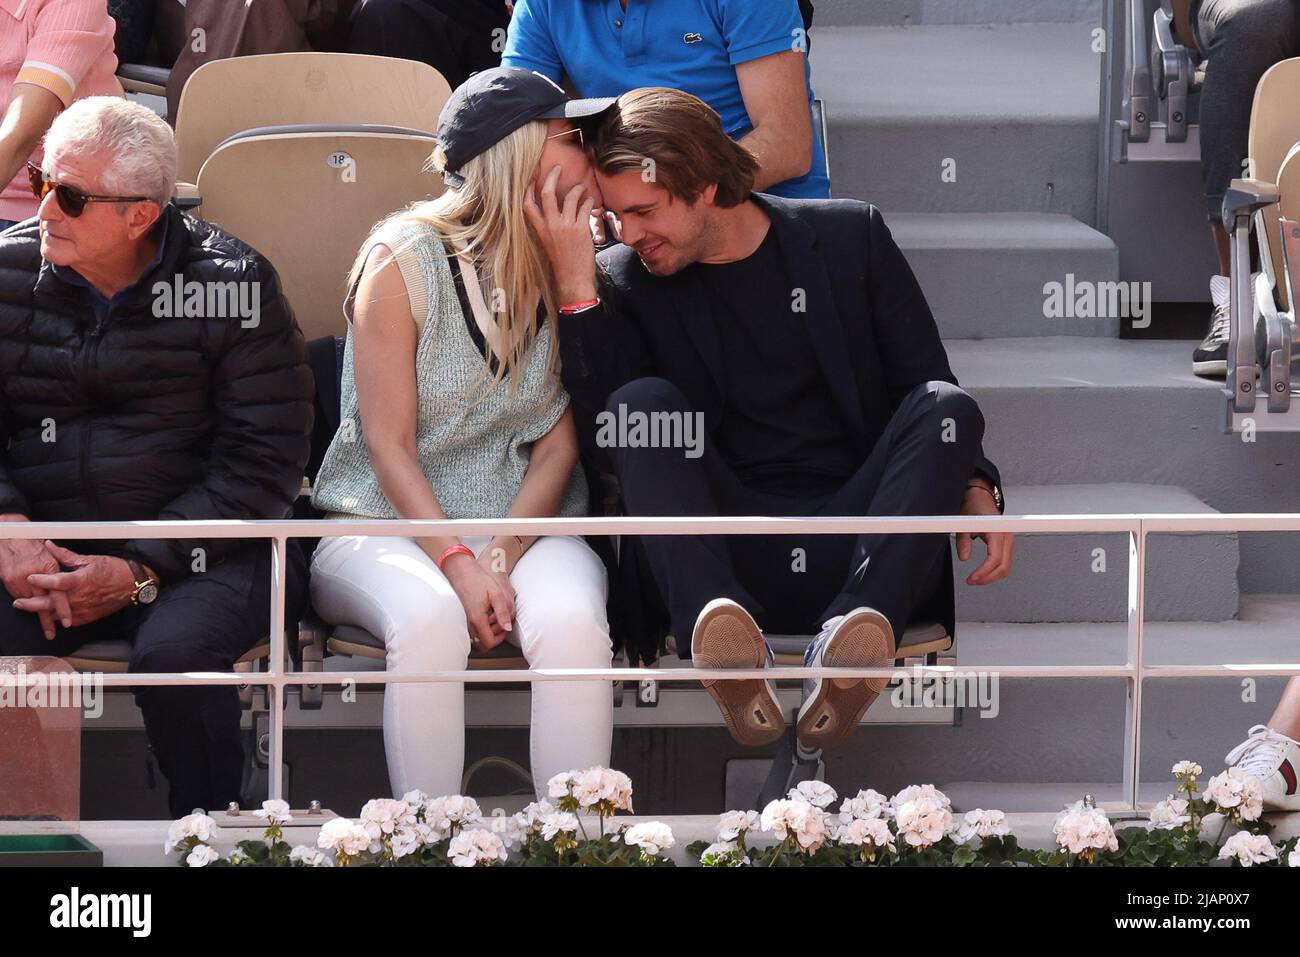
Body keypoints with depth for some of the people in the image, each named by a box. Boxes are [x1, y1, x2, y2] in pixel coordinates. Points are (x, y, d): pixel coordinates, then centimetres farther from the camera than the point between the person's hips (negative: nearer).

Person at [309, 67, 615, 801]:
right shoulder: (405, 262, -6)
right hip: (386, 523, -3)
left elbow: (558, 447, 1)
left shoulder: (571, 268, 5)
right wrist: (459, 566, -20)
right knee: (431, 620, -37)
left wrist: (500, 560, -14)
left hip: (527, 525, 3)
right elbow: (389, 446, -8)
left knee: (571, 624, -32)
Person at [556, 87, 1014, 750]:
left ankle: (847, 638, -42)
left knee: (946, 406, -22)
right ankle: (723, 637, -44)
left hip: (857, 554, 0)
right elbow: (606, 440, -8)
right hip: (724, 563, 0)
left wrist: (974, 487, -9)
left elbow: (927, 389, 10)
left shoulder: (850, 237, 7)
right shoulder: (625, 281, 6)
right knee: (642, 400, -21)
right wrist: (577, 286, -13)